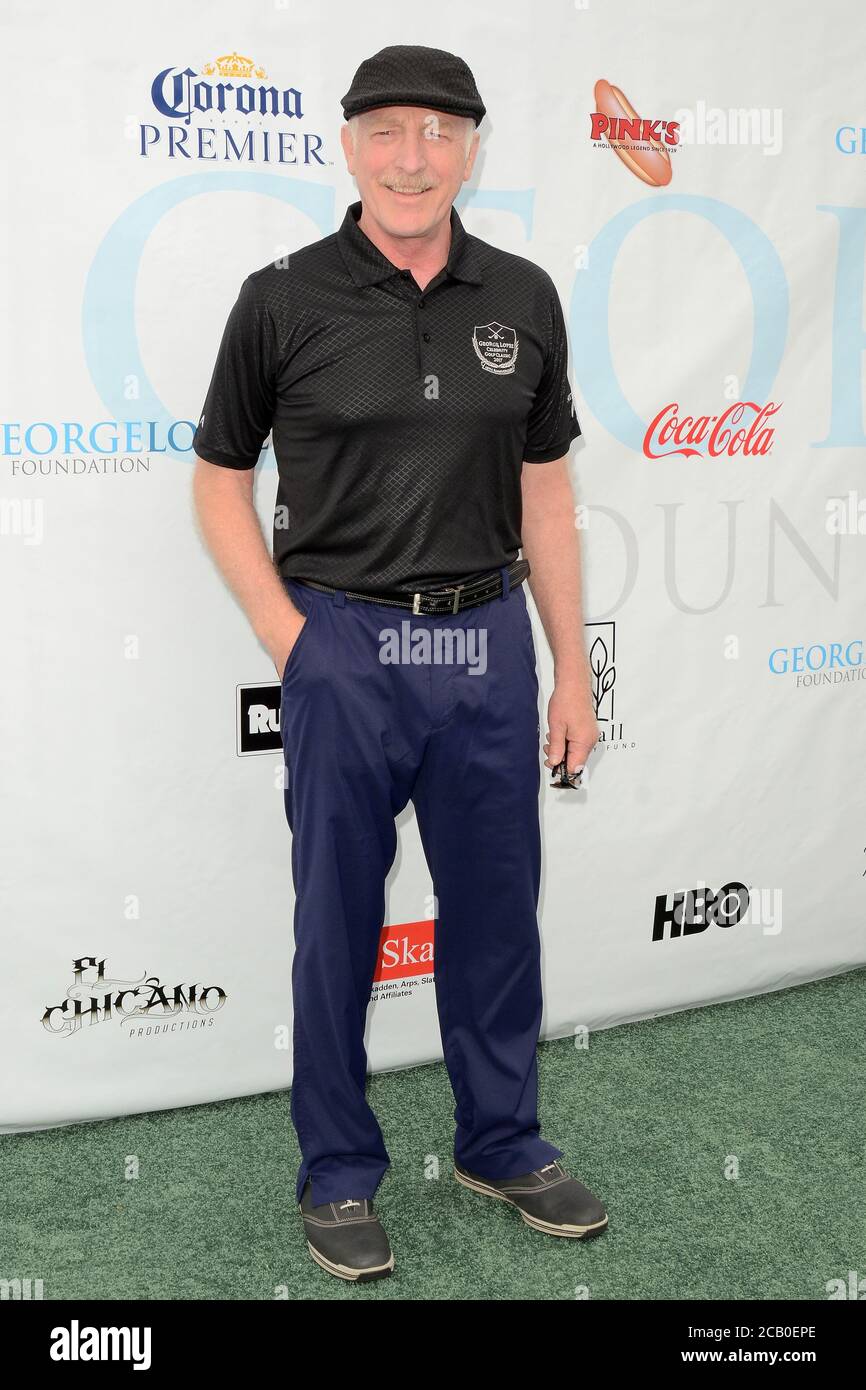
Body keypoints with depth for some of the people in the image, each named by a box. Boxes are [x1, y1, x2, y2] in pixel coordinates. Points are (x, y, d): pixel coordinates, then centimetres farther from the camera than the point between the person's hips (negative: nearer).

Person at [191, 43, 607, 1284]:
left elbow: (545, 495, 8)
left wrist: (572, 673, 6)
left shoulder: (522, 298, 4)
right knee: (341, 919, 8)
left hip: (488, 645, 3)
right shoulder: (285, 300, -4)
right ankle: (339, 1172, 25)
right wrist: (286, 636, -6)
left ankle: (502, 1143, 32)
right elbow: (220, 478, 4)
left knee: (497, 909, 13)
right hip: (346, 651, -3)